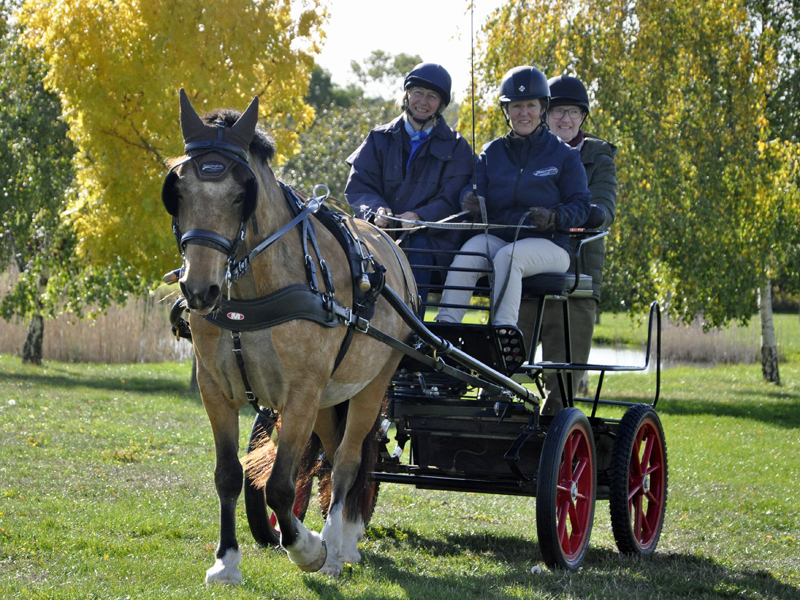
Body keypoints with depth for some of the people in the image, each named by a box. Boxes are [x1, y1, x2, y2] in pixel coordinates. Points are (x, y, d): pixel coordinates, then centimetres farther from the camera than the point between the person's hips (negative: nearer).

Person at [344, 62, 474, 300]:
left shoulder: (456, 148, 10)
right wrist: (375, 211, -17)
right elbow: (357, 187, 6)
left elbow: (452, 200, -2)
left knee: (418, 247, -36)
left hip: (431, 238, -1)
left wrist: (419, 217, -22)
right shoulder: (380, 140, 16)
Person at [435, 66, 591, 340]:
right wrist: (471, 199, -20)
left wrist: (555, 218, -20)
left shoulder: (563, 155, 8)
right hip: (497, 237, 3)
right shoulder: (492, 153, 17)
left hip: (547, 245, -3)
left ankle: (504, 327, -49)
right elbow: (474, 191, 5)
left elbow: (580, 205, 2)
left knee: (508, 256, -36)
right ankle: (445, 325, -42)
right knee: (470, 251, -30)